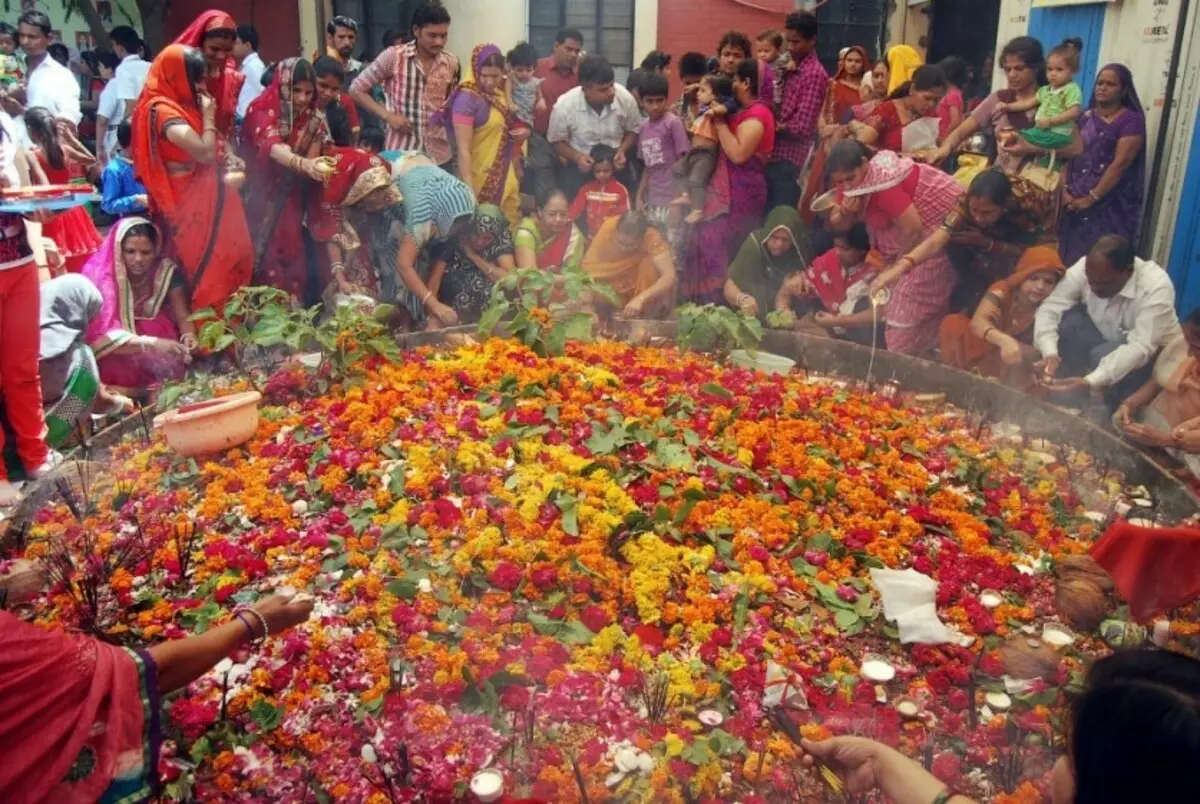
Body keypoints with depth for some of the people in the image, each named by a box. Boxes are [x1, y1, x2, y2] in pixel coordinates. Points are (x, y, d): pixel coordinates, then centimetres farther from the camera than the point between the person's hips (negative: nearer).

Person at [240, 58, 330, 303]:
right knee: (260, 259, -3)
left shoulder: (313, 119, -1)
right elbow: (273, 148, -34)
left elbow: (310, 162, -6)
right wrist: (303, 164, -52)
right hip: (259, 200, -3)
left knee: (290, 259, 1)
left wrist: (315, 168, -29)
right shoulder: (262, 110, -14)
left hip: (288, 203, 3)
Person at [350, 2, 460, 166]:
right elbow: (357, 89, 1)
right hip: (401, 153, -3)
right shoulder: (393, 56, -6)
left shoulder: (451, 62, 4)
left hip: (440, 155, 3)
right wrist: (388, 116, -10)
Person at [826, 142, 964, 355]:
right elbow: (836, 223, -1)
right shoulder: (850, 177, -5)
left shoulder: (882, 182, -32)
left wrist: (899, 265, -16)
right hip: (902, 234, 9)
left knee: (910, 311, -7)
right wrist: (845, 211, -24)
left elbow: (913, 229, -31)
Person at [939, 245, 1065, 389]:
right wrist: (1004, 340, -57)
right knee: (953, 323, -25)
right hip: (984, 351, 0)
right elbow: (977, 322, -38)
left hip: (1014, 368, 0)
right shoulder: (1004, 290, -20)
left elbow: (1040, 354, -14)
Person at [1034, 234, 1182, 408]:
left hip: (1151, 354, -4)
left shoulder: (1157, 286, -32)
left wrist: (1089, 382, -51)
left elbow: (1140, 348, -38)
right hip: (1106, 339, 4)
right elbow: (1050, 309, -23)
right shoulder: (1084, 269, -23)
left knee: (1103, 355, -34)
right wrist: (1049, 353, -43)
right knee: (1069, 319, -24)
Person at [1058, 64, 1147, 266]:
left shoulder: (1132, 120, -5)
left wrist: (1091, 198, -16)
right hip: (1076, 202, 6)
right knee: (1070, 255, 7)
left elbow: (1120, 163, -13)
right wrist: (1065, 190, -5)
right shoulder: (1086, 117, 13)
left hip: (1108, 205, -5)